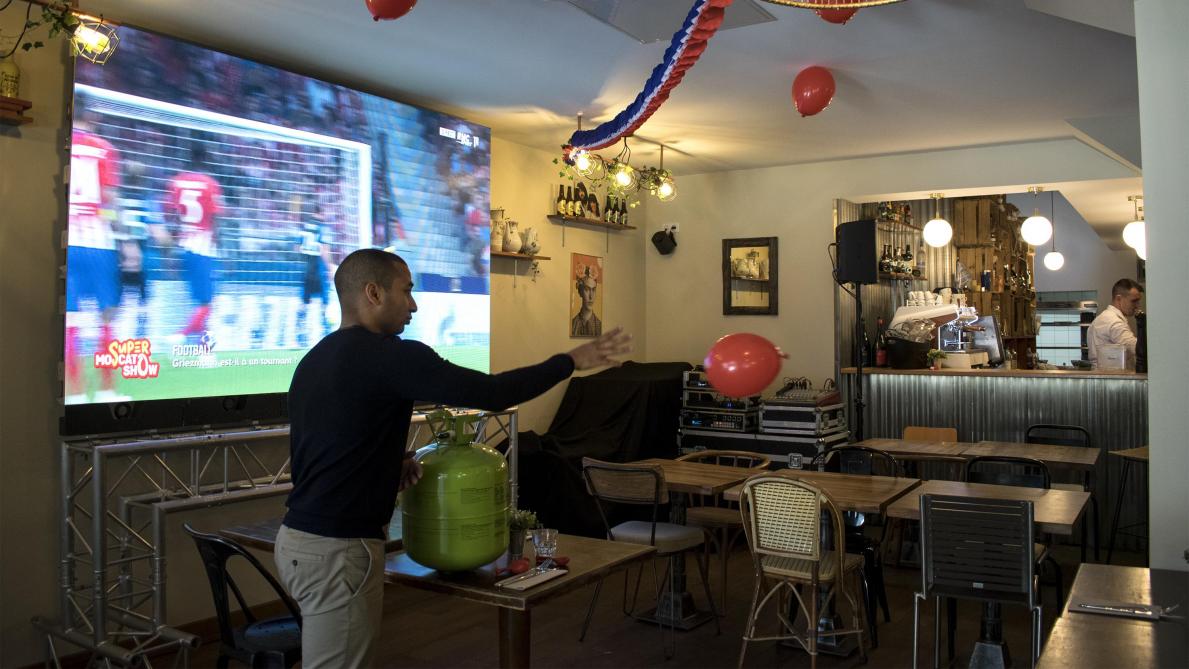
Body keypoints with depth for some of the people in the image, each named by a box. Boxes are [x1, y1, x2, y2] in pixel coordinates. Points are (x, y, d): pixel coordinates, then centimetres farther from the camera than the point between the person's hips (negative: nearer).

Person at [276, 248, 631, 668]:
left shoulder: (315, 359, 10)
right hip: (336, 550, -9)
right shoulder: (390, 355, -18)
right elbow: (491, 394, -17)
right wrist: (571, 361, -6)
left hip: (301, 537, 9)